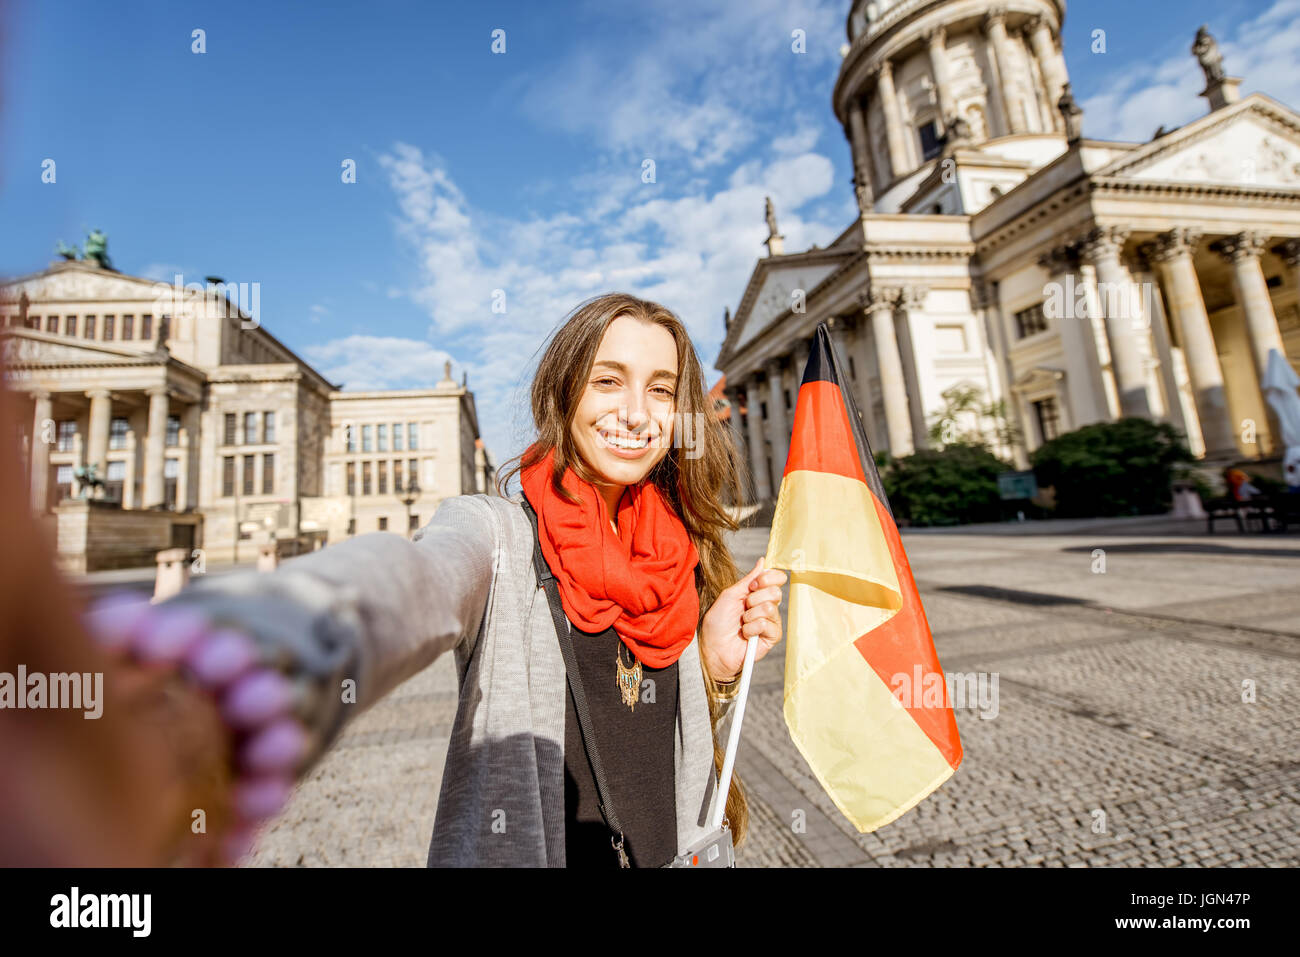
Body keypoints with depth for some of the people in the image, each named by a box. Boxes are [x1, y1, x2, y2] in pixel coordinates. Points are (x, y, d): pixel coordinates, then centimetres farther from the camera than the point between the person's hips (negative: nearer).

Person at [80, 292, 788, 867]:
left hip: (670, 849, 5)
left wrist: (719, 660, -15)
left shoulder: (680, 556, -6)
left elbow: (674, 744, 4)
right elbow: (413, 578, -43)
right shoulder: (497, 530, -19)